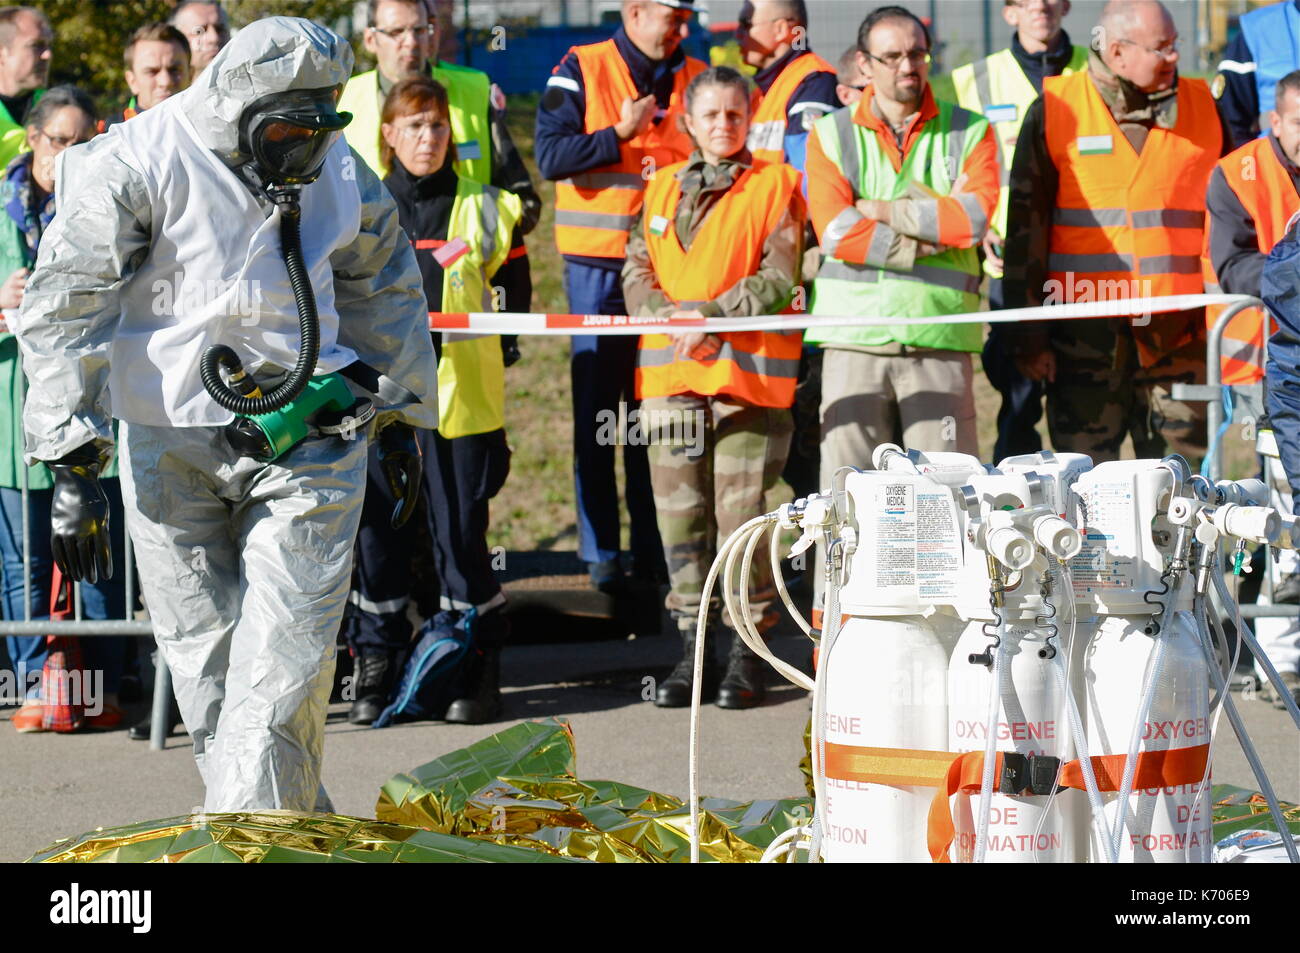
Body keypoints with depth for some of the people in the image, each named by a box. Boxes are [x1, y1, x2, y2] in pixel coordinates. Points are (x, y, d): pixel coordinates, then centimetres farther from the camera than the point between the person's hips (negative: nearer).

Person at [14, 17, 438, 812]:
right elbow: (62, 310, -8)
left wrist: (402, 415, 29)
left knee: (283, 658, -9)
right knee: (205, 656, 1)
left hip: (307, 441, 2)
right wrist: (72, 462, -12)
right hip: (173, 444, -2)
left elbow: (384, 288, 25)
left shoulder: (341, 172, 7)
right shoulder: (138, 164, -8)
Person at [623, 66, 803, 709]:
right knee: (680, 513, 5)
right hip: (670, 371, 4)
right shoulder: (663, 189, 17)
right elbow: (637, 273, 13)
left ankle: (748, 652, 5)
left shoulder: (775, 184, 3)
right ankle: (693, 649, 13)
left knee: (742, 514, -5)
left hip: (747, 372, -4)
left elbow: (781, 276, -5)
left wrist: (714, 313, -17)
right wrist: (670, 315, -7)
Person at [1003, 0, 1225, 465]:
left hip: (1178, 333, 2)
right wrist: (1029, 334, -2)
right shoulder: (1056, 109, 1)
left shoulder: (1202, 106, 9)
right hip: (1085, 334, -2)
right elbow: (1026, 223, 2)